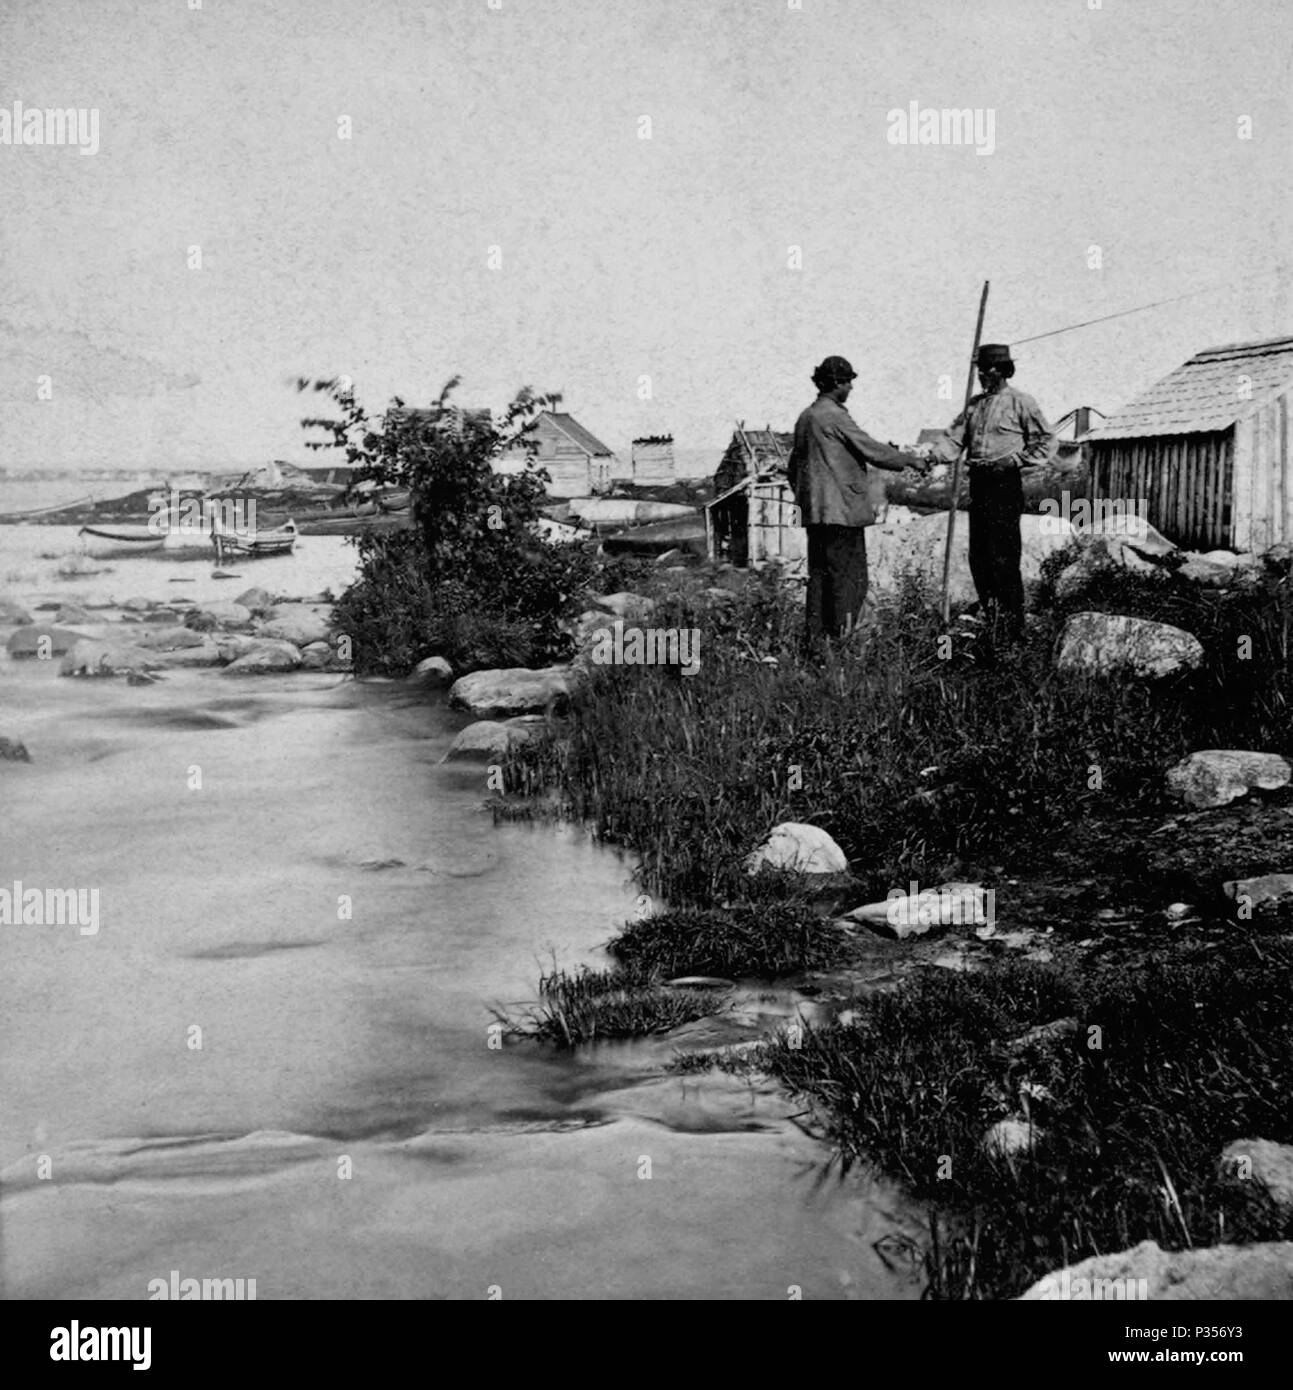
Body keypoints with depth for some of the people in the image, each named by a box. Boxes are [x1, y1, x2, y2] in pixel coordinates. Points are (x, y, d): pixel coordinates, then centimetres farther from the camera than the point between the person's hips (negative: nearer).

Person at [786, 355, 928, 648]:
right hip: (841, 510, -9)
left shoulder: (805, 418, 14)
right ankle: (838, 640, -8)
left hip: (815, 512, 9)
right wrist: (910, 459, 2)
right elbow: (871, 450, -10)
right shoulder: (835, 416, -12)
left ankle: (813, 640, 10)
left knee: (819, 575, 10)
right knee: (849, 578, -5)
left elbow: (794, 465, 21)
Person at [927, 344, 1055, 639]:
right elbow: (954, 437, 11)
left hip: (1005, 483, -7)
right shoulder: (974, 405, 16)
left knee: (1003, 557, -9)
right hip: (978, 482, 7)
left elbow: (1045, 441, -2)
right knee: (978, 556, 8)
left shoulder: (1020, 403, -3)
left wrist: (1015, 459, -11)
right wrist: (932, 456, -6)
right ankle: (991, 619, 18)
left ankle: (1012, 626, -3)